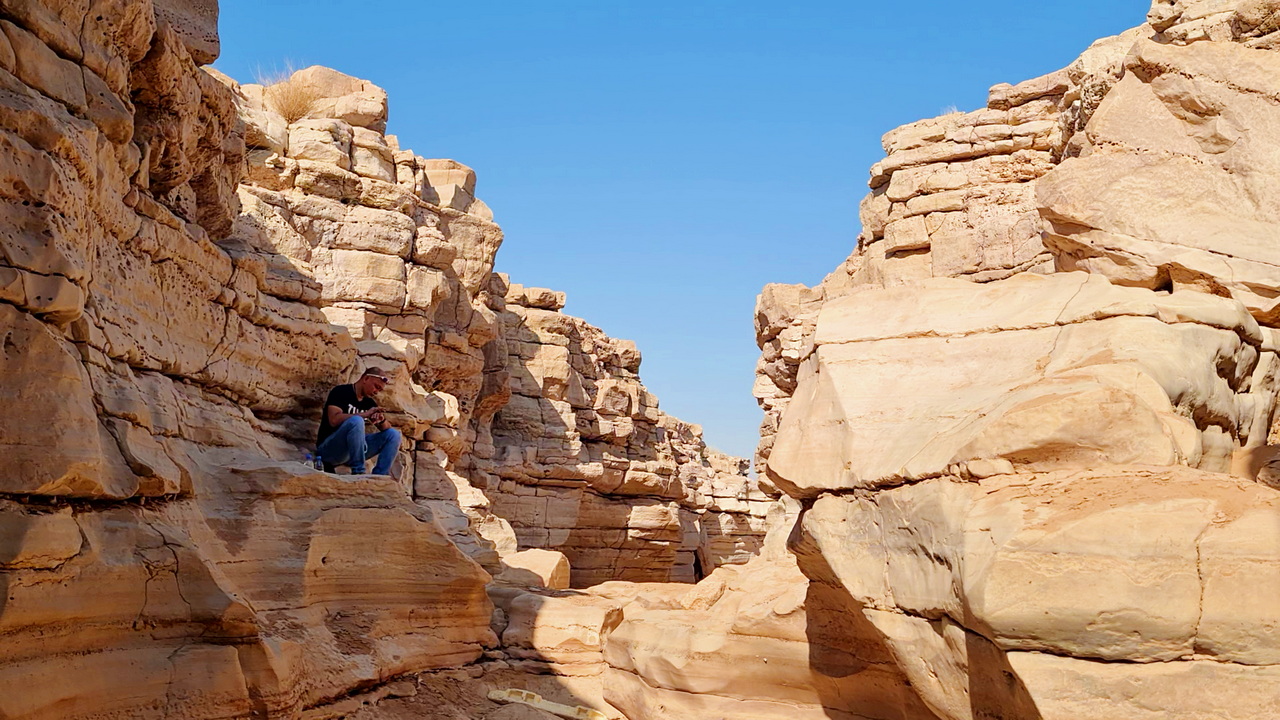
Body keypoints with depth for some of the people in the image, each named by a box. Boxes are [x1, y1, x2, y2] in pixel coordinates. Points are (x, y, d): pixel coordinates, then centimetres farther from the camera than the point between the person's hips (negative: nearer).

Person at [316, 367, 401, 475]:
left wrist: (382, 420, -11)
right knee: (356, 421, -34)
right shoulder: (341, 392, -7)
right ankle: (358, 472, -30)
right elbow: (334, 420, -24)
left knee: (393, 434, -5)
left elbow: (386, 428, 12)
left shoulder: (368, 402, 12)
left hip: (352, 449, 7)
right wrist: (365, 414, -24)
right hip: (328, 450, -7)